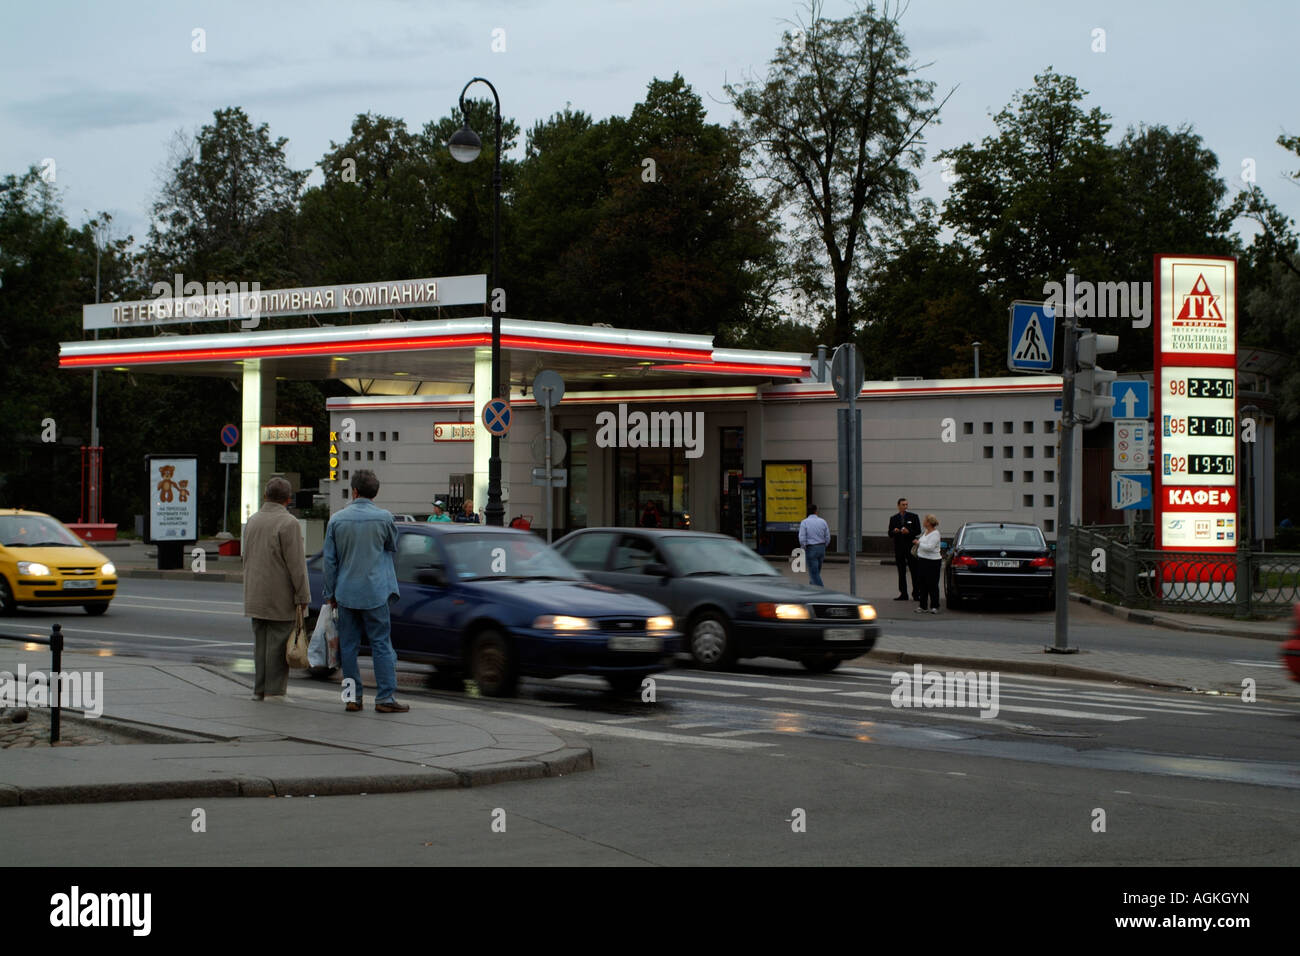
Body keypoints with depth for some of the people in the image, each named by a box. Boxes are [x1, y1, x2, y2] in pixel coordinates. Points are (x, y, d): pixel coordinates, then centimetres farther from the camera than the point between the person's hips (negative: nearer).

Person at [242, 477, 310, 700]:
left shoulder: (253, 521, 9)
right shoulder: (288, 523, -13)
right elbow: (296, 564, -16)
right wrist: (302, 597, -13)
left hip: (256, 596, 7)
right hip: (280, 598, -7)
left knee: (261, 642, 12)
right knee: (278, 644, -3)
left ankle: (259, 690, 14)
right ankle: (274, 691, -3)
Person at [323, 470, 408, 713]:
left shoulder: (337, 519, 0)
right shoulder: (384, 518, -5)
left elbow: (330, 560, 4)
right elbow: (392, 551, 11)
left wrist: (331, 593, 12)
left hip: (346, 592, 2)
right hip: (375, 592, -2)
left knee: (348, 646, 8)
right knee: (381, 645, 2)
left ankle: (353, 697, 10)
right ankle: (385, 698, -2)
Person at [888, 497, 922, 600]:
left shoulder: (913, 517, 4)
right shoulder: (893, 518, 11)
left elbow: (918, 531, -1)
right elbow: (890, 534, 9)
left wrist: (908, 532, -17)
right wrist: (894, 532, -13)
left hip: (910, 547, -2)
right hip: (899, 548, 2)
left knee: (914, 571, -3)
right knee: (901, 572, 4)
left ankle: (916, 594, 0)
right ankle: (903, 594, 8)